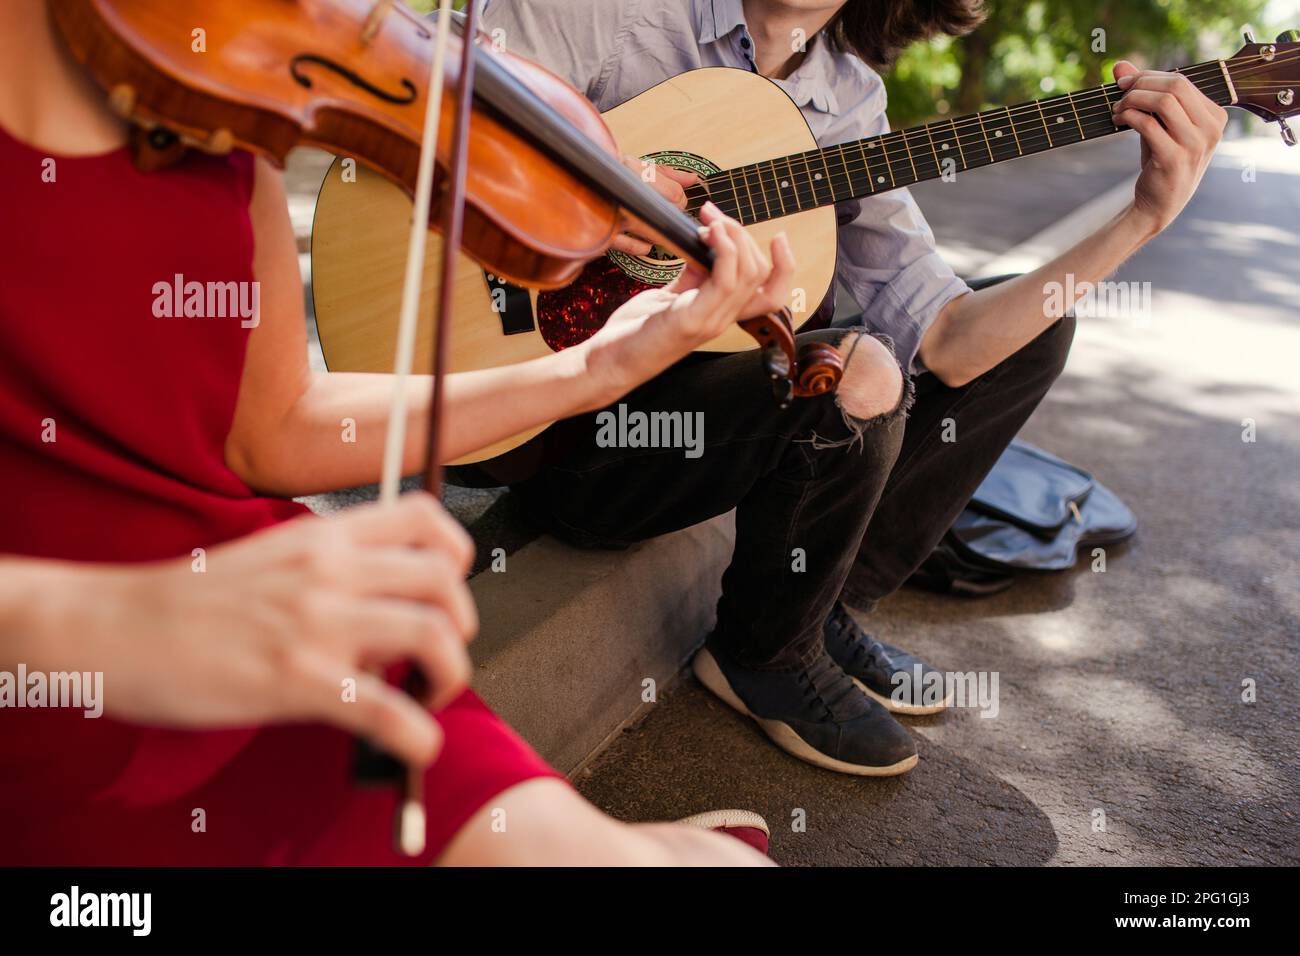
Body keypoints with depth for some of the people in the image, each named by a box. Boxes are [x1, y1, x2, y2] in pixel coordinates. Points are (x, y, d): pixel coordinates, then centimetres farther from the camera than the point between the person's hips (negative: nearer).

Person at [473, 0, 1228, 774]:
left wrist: (1144, 215, -13)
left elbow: (944, 343, -6)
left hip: (707, 381, 7)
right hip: (562, 420, -6)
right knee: (854, 371, -32)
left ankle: (827, 610, 13)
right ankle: (765, 656, -1)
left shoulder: (848, 104, 3)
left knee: (1036, 334, 7)